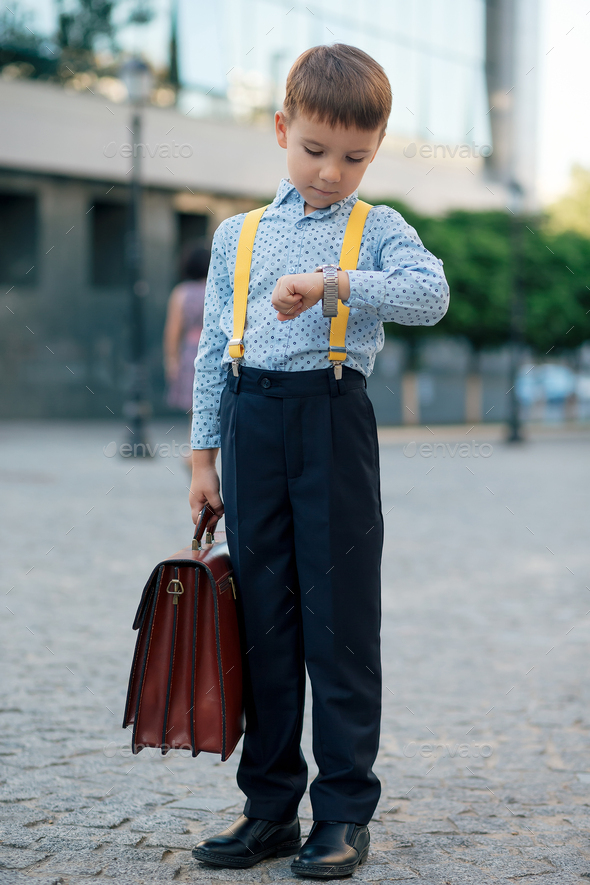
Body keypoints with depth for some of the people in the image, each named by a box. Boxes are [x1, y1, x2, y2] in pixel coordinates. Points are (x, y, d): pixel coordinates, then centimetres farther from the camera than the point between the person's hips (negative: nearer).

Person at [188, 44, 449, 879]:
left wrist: (332, 283, -26)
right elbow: (214, 348, 16)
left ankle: (345, 811, 6)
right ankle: (271, 806, 15)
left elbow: (431, 293, -15)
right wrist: (204, 453, 11)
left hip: (332, 420, -3)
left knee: (340, 618, -2)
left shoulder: (378, 229, 5)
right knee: (263, 618, 7)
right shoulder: (237, 236, 14)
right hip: (252, 422, 3)